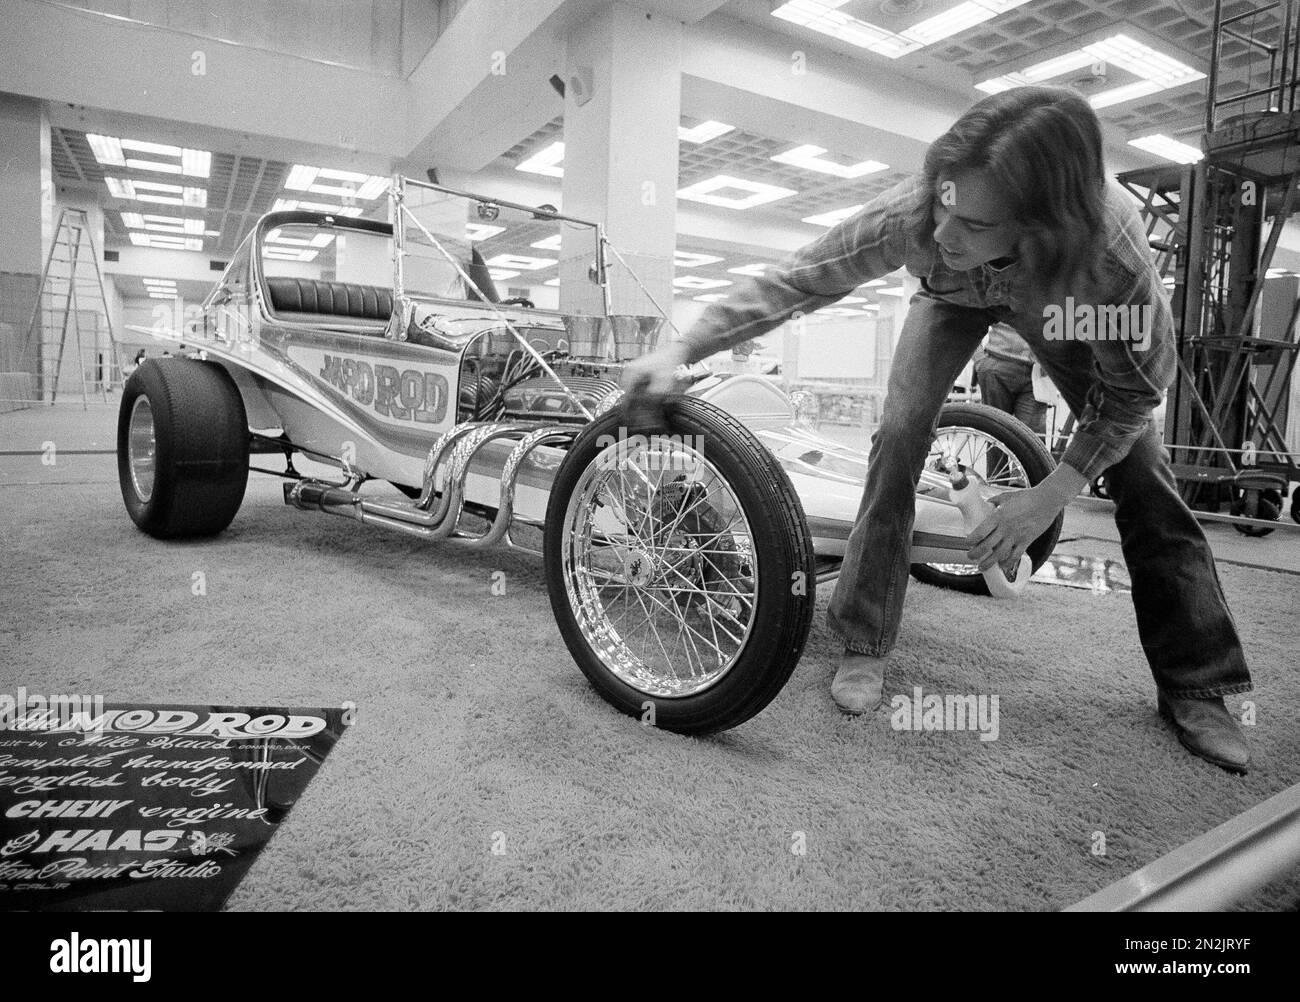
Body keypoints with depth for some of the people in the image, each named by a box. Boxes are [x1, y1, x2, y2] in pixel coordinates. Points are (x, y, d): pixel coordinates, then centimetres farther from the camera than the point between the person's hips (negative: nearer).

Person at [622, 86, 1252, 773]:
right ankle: (863, 647, -8)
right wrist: (679, 351, -38)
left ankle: (1195, 687, 10)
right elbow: (793, 282, -30)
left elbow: (1135, 387, -26)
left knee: (1143, 476, -8)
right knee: (900, 434, -22)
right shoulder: (912, 213, -41)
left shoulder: (1112, 246, -42)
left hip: (1056, 305, 0)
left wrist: (1050, 495, -32)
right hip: (953, 297, 1)